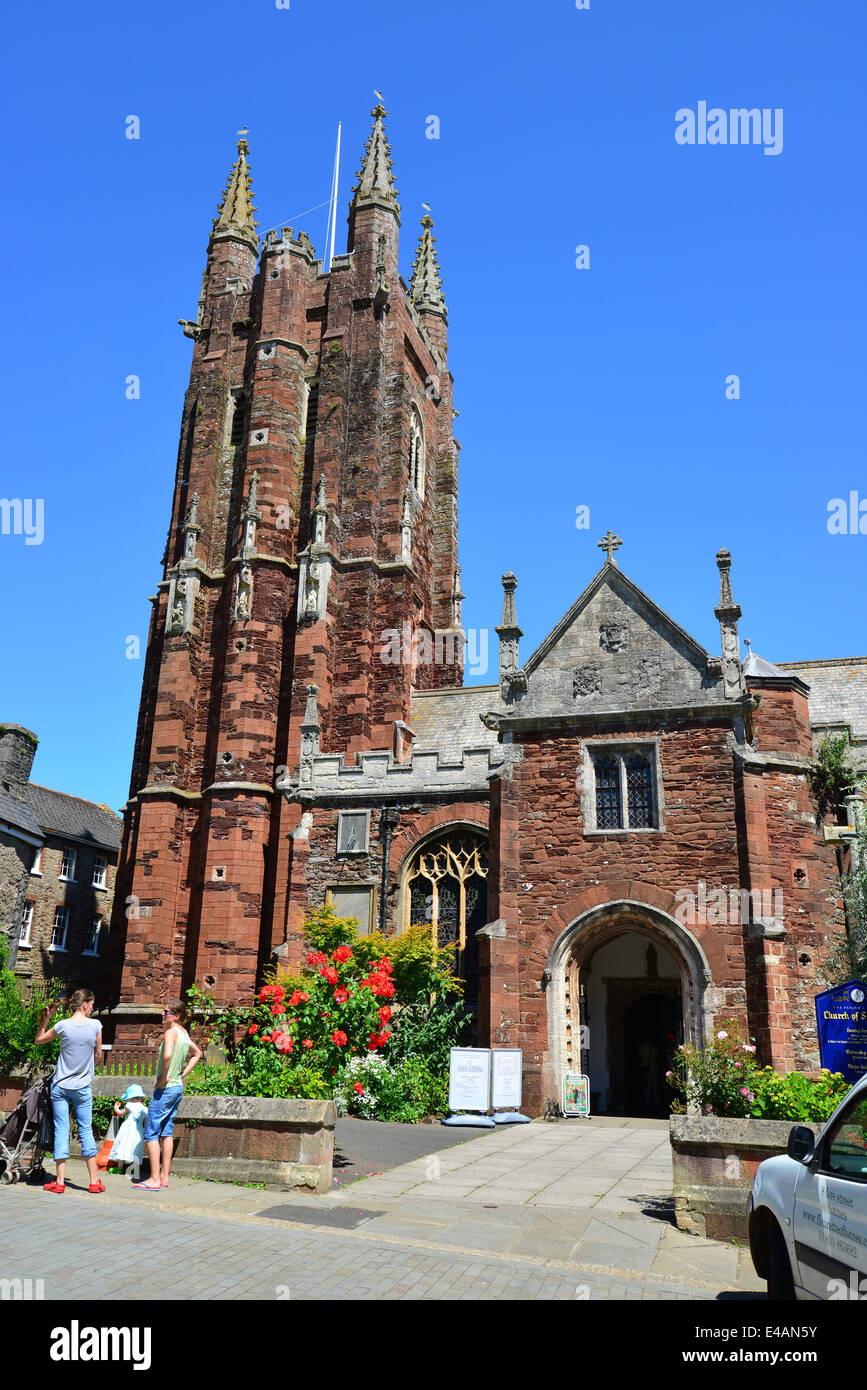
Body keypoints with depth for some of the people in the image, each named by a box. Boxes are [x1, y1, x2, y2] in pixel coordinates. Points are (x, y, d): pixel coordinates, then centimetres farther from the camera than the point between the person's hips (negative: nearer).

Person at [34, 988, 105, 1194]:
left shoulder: (63, 1026, -8)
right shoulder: (95, 1025, -8)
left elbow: (39, 1040, 9)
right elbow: (98, 1056, 3)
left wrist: (46, 1019, 12)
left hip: (60, 1086, 0)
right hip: (83, 1087, 0)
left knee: (61, 1131, 5)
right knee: (86, 1131, 7)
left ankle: (60, 1182, 6)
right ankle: (94, 1181, 8)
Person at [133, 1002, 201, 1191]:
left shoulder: (171, 1032, -15)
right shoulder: (184, 1034, 11)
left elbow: (167, 1055, -33)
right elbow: (197, 1053, 27)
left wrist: (163, 1077, -20)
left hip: (165, 1088, -9)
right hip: (178, 1087, 9)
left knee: (151, 1133, -3)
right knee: (166, 1132, 15)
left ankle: (154, 1179, -3)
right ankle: (164, 1177, 18)